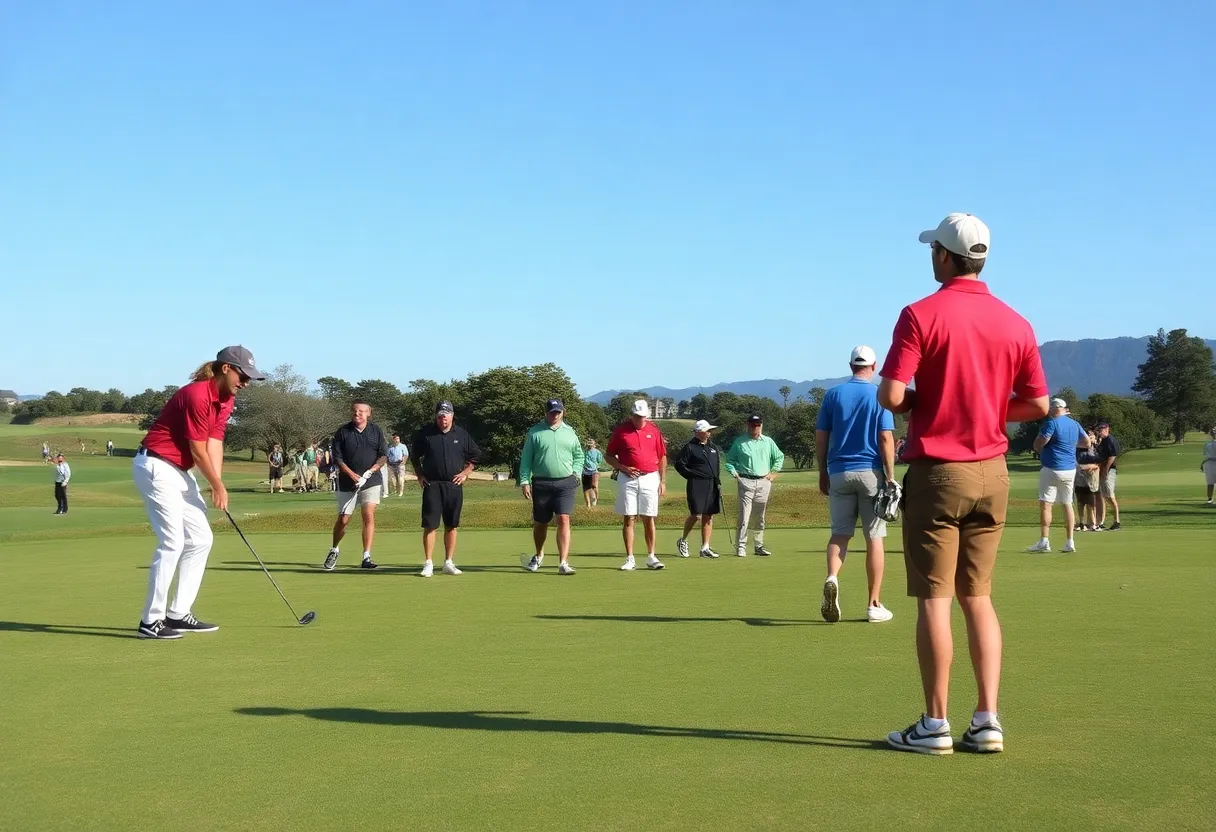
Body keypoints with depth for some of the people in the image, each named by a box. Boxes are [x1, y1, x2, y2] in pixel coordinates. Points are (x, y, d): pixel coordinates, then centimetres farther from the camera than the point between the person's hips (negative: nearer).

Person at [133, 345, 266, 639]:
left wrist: (216, 484, -11)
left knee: (200, 539, 7)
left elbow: (215, 443, 1)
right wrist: (218, 486, -6)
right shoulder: (196, 395, -21)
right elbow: (198, 450, -17)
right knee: (172, 541, -14)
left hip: (180, 471, 10)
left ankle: (178, 614, 11)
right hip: (156, 466, -10)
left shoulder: (227, 400, 8)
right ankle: (150, 621, -10)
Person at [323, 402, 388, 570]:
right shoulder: (342, 432, 0)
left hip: (371, 481, 0)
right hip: (347, 483, 0)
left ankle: (366, 557, -12)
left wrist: (370, 471, -13)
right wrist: (352, 475, -15)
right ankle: (334, 550, 30)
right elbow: (337, 458, -2)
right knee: (343, 519, 5)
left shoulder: (376, 430, 3)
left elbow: (384, 455, 3)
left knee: (369, 515, -14)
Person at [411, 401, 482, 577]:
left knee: (452, 526, 6)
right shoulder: (425, 433, 1)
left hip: (454, 485, 2)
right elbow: (414, 455, 13)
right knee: (429, 525, -5)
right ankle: (428, 564, -1)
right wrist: (419, 475, 5)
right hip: (432, 485, -2)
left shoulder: (462, 434, 5)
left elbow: (475, 456, 16)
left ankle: (449, 563, 14)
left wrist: (465, 473, 5)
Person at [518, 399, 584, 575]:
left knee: (564, 520, -12)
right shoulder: (535, 432, 3)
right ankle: (539, 555, 36)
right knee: (540, 522, 11)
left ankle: (563, 563, -14)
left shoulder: (569, 432, 10)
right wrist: (524, 481, -5)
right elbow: (526, 458, 2)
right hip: (541, 483, 0)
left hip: (565, 483, 0)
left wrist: (576, 473, 6)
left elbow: (579, 455, 20)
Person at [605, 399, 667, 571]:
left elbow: (662, 457, 11)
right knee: (628, 518, -1)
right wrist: (623, 468, -9)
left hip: (650, 478, 1)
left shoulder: (654, 430, 6)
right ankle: (629, 559, 2)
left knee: (649, 518, 5)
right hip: (628, 479, -1)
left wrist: (663, 481, 6)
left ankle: (651, 557, 11)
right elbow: (608, 456, 6)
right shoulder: (621, 430, 1)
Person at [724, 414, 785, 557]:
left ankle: (759, 546, 15)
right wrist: (734, 473, -3)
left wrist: (774, 472, 13)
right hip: (746, 482, -3)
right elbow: (729, 459, 11)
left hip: (763, 482, 3)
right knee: (744, 516, -11)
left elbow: (779, 457, 23)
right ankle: (741, 547, -10)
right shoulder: (739, 442, 5)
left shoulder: (768, 442, 13)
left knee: (760, 518, 8)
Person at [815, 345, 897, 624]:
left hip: (839, 473, 2)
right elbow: (886, 439, -9)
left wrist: (823, 474, 12)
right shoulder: (880, 395, -3)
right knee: (874, 538, 4)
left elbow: (820, 438, 4)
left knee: (840, 533, 9)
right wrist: (890, 477, -4)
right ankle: (874, 605, 6)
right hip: (871, 473, -2)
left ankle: (832, 578, -21)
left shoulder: (833, 394, 5)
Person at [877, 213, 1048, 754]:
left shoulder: (921, 315, -11)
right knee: (978, 596, 12)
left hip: (936, 471, -5)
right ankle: (987, 721, 9)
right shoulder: (1015, 324, 3)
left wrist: (922, 401, 4)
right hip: (992, 472, 5)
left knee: (934, 600, 0)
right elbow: (1037, 405, 6)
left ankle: (935, 725, 3)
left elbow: (890, 396, -17)